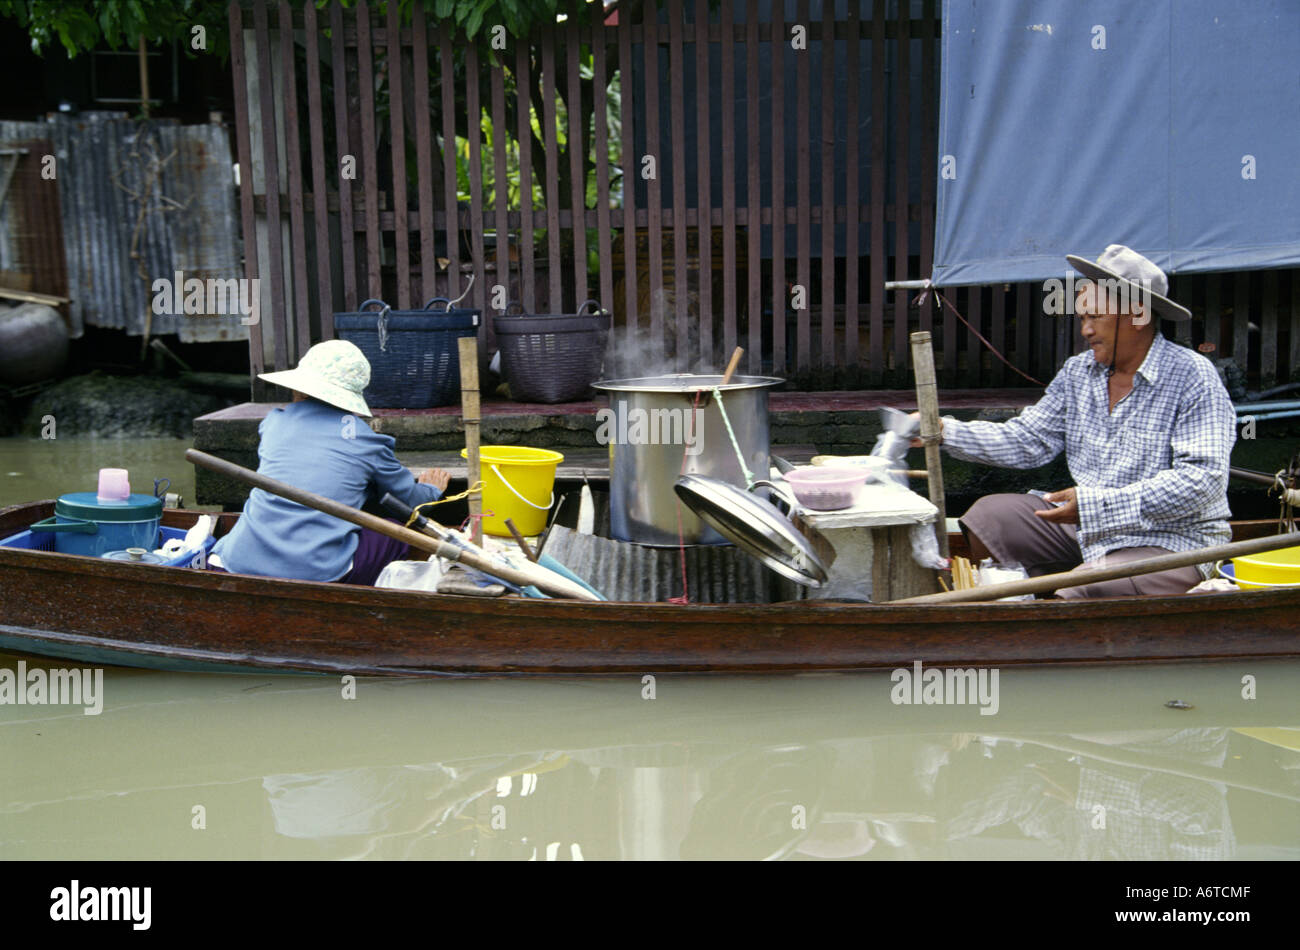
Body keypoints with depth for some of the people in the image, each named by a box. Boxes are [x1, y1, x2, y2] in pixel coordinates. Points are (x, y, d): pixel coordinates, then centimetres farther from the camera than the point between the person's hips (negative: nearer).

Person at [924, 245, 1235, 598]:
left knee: (1077, 595, -32)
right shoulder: (1078, 372, 8)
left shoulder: (1192, 377, -13)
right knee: (992, 514, -2)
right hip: (1089, 530, 7)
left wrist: (1098, 503, -29)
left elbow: (1202, 480, -22)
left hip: (1173, 542, -7)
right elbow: (1027, 441, 9)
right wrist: (946, 431, -4)